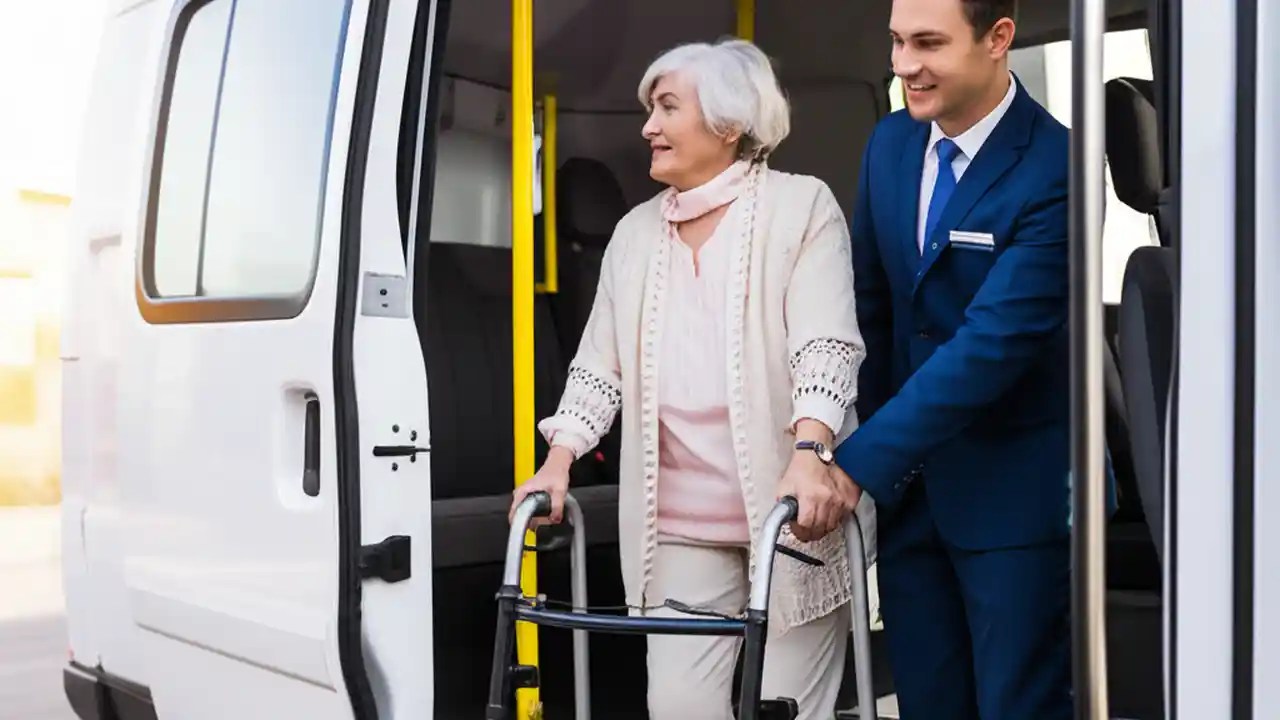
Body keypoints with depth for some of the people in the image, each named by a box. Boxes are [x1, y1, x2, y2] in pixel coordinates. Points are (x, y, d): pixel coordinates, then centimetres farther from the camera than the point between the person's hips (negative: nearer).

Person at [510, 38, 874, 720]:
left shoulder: (802, 205, -1)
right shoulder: (635, 231, 15)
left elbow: (827, 346, -13)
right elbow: (600, 363, 14)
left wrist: (810, 456, -27)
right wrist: (558, 461, 1)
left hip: (792, 508, -4)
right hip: (681, 521, 4)